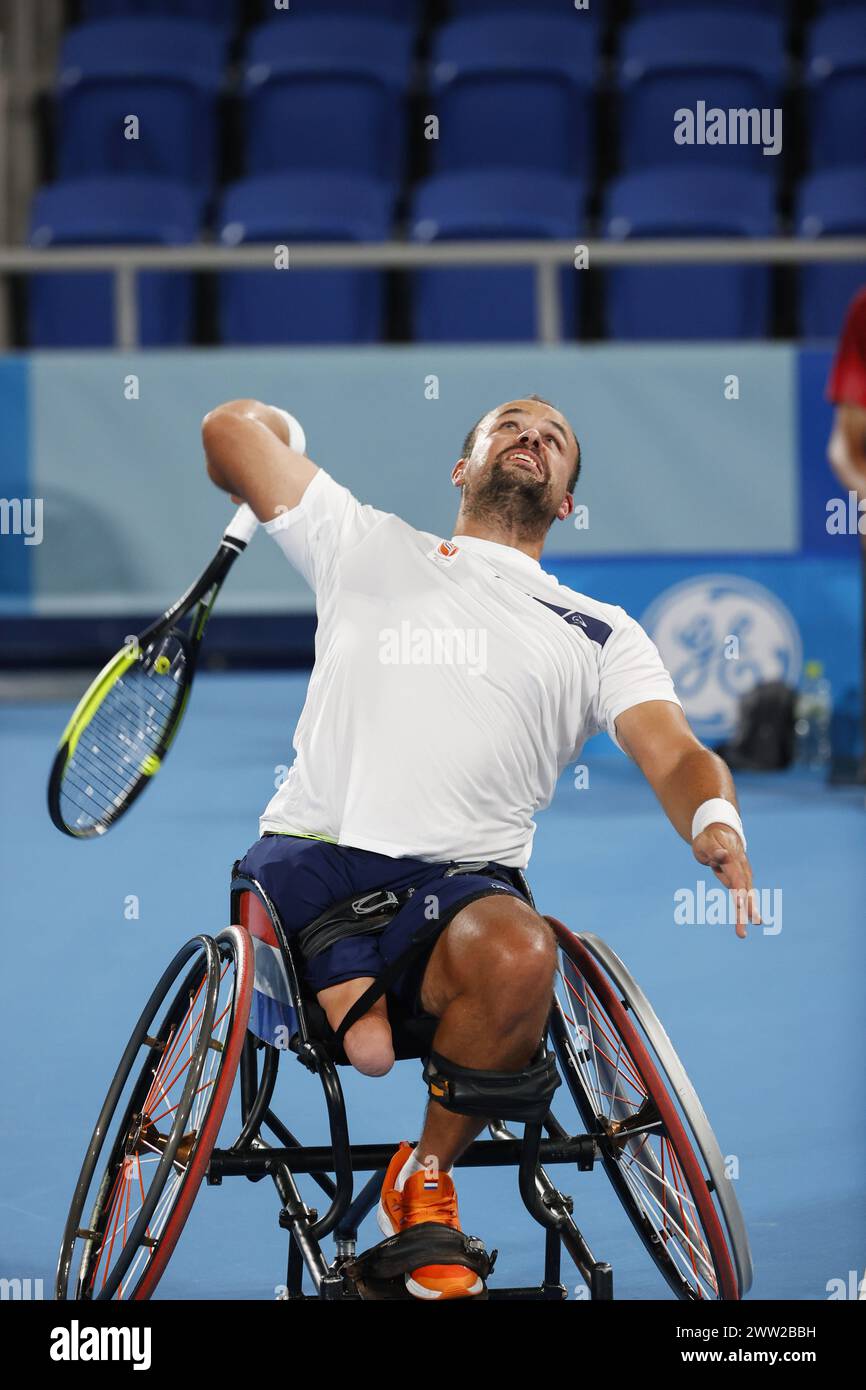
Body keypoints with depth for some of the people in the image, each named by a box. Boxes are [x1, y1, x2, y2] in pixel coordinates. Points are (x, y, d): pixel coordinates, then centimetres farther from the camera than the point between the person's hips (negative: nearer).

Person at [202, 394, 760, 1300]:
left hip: (461, 883, 1)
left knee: (519, 955, -35)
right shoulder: (370, 547, 21)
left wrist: (716, 823, -17)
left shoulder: (601, 634, 22)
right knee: (363, 1048, -31)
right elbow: (233, 428, 17)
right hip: (310, 852, -1)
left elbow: (675, 754, 4)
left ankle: (426, 1180, -9)